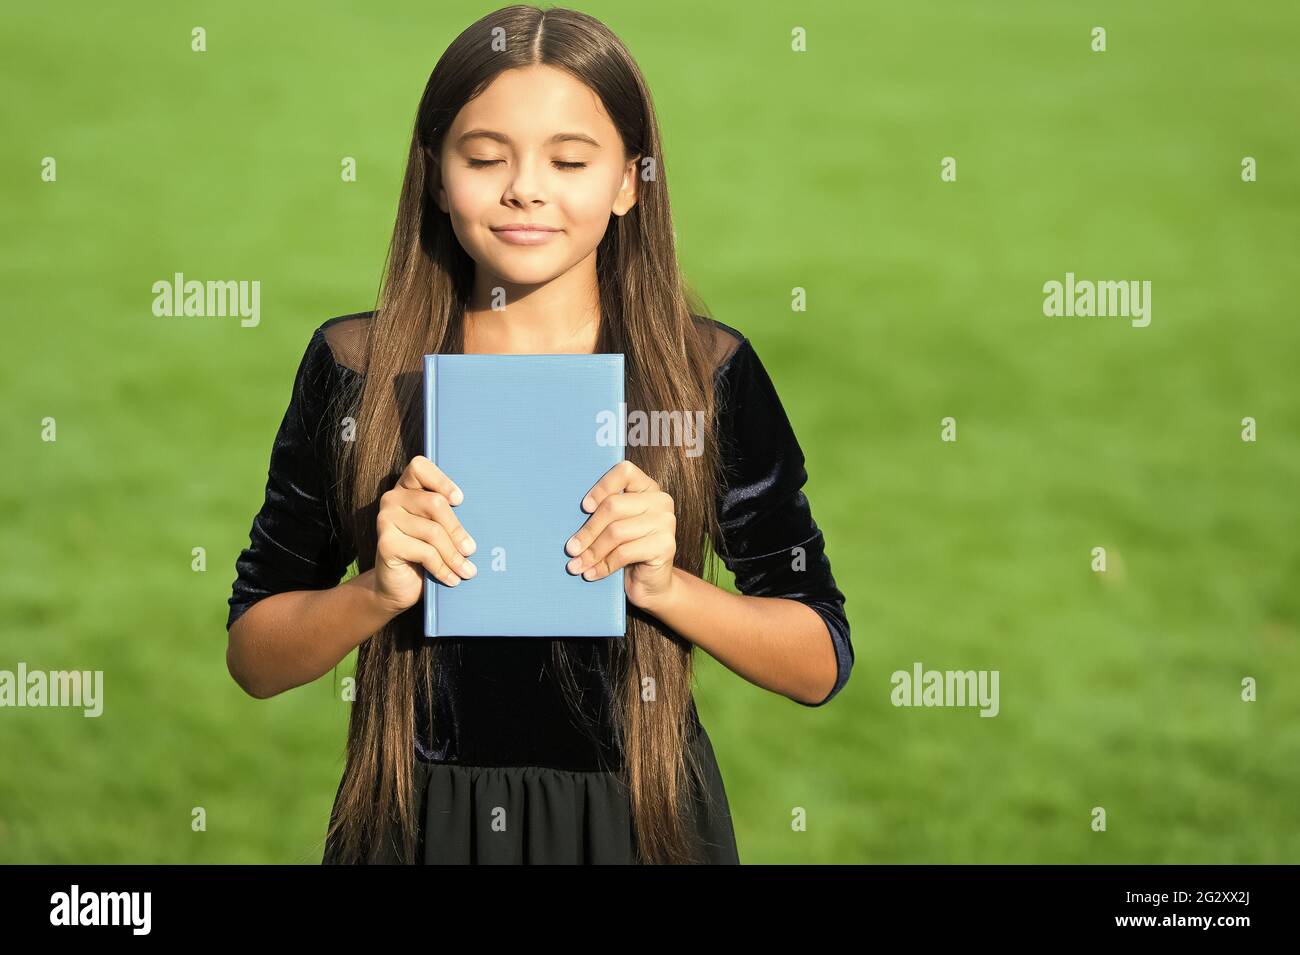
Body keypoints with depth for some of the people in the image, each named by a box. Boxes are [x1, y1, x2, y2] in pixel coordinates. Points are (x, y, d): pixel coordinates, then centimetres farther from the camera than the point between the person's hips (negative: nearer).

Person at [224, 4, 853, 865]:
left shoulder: (710, 371, -5)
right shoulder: (352, 366, -4)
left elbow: (821, 664, -3)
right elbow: (254, 657, 0)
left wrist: (668, 585, -19)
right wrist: (380, 591, -18)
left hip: (634, 823, 0)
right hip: (417, 822, 0)